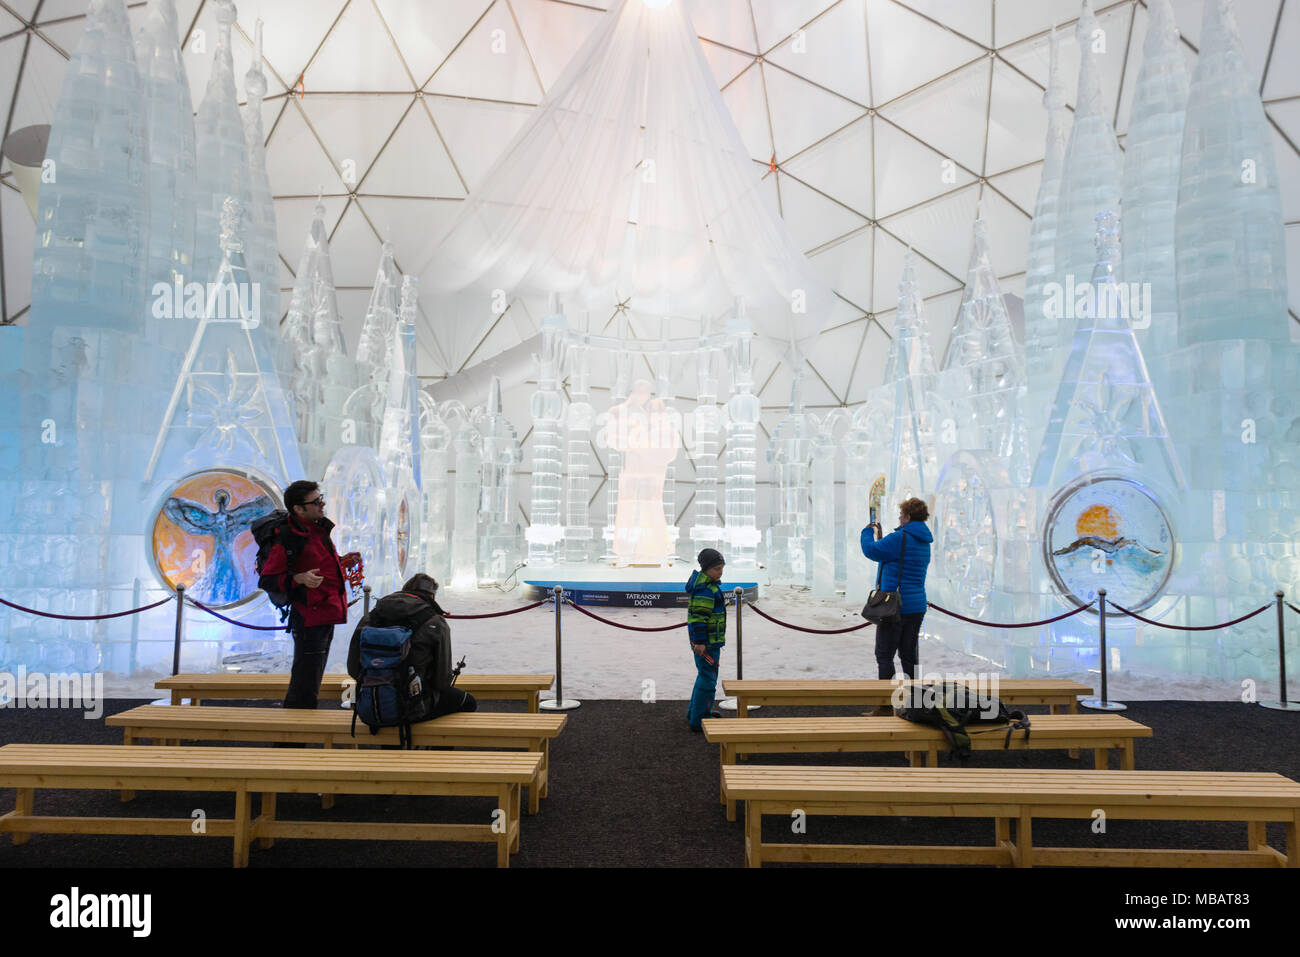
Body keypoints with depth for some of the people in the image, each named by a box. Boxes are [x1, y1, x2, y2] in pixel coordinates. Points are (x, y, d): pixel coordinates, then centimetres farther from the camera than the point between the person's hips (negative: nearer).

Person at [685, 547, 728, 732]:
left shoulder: (701, 582, 12)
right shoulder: (705, 589, -21)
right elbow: (698, 616, -25)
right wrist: (700, 642, -25)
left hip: (706, 640, 11)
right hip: (707, 641, -11)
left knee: (704, 675, 21)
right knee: (708, 679, -4)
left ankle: (695, 712, 33)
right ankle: (699, 720, 1)